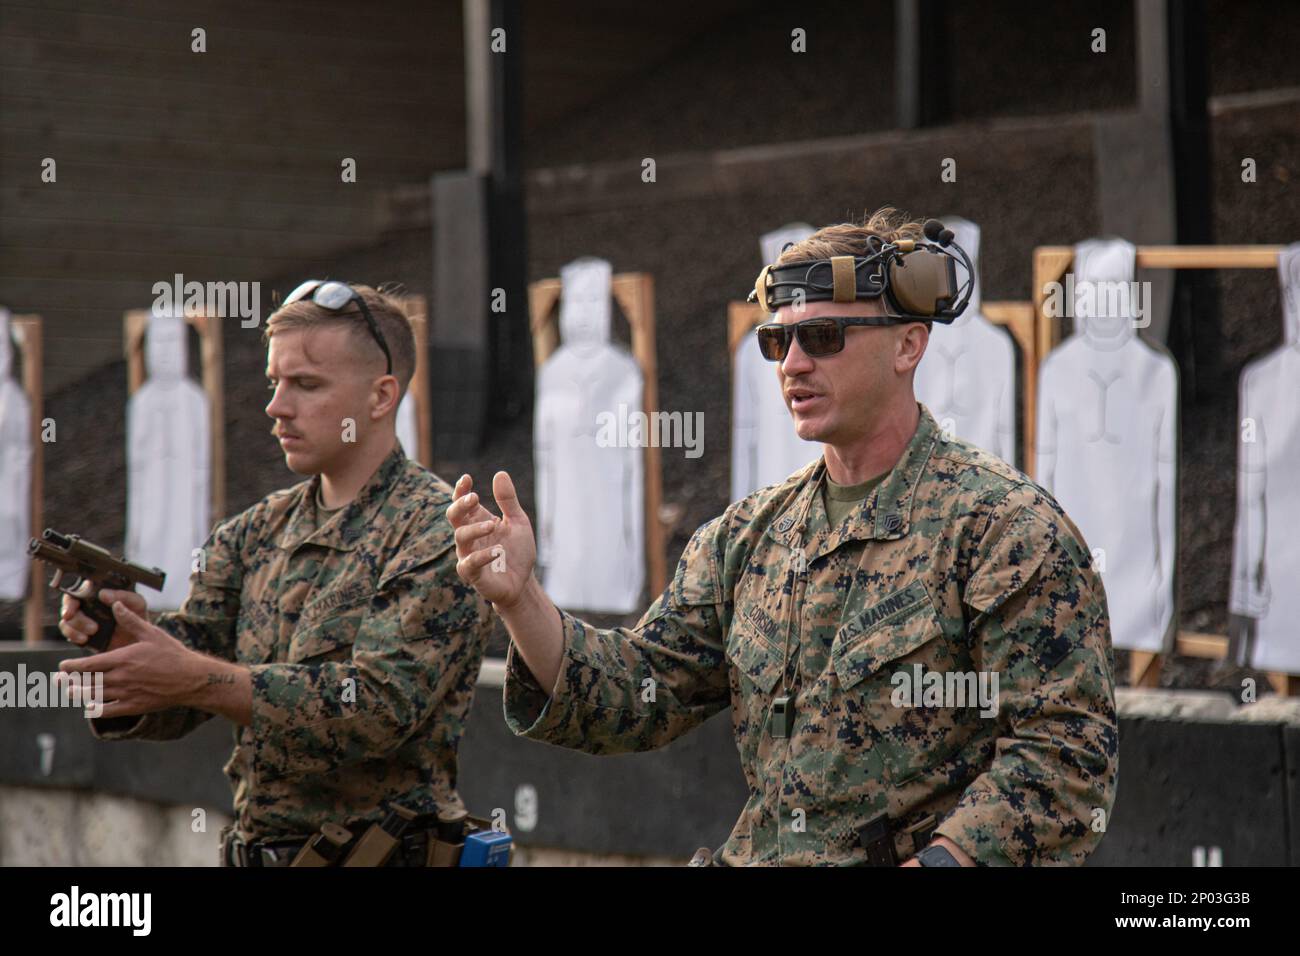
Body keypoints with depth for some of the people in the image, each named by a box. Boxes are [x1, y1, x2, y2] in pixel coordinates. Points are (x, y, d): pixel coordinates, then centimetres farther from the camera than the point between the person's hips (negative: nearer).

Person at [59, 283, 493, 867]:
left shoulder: (438, 534, -8)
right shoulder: (253, 534, 11)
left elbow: (380, 705, -20)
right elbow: (164, 707, 6)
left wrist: (196, 678, -26)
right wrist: (125, 642, -16)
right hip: (255, 851, 6)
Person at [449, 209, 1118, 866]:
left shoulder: (1004, 524, -6)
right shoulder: (748, 535, 14)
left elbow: (1068, 752, -11)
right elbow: (639, 692, 9)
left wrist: (931, 864, -21)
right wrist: (520, 602, -7)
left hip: (923, 857, -5)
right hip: (759, 857, 5)